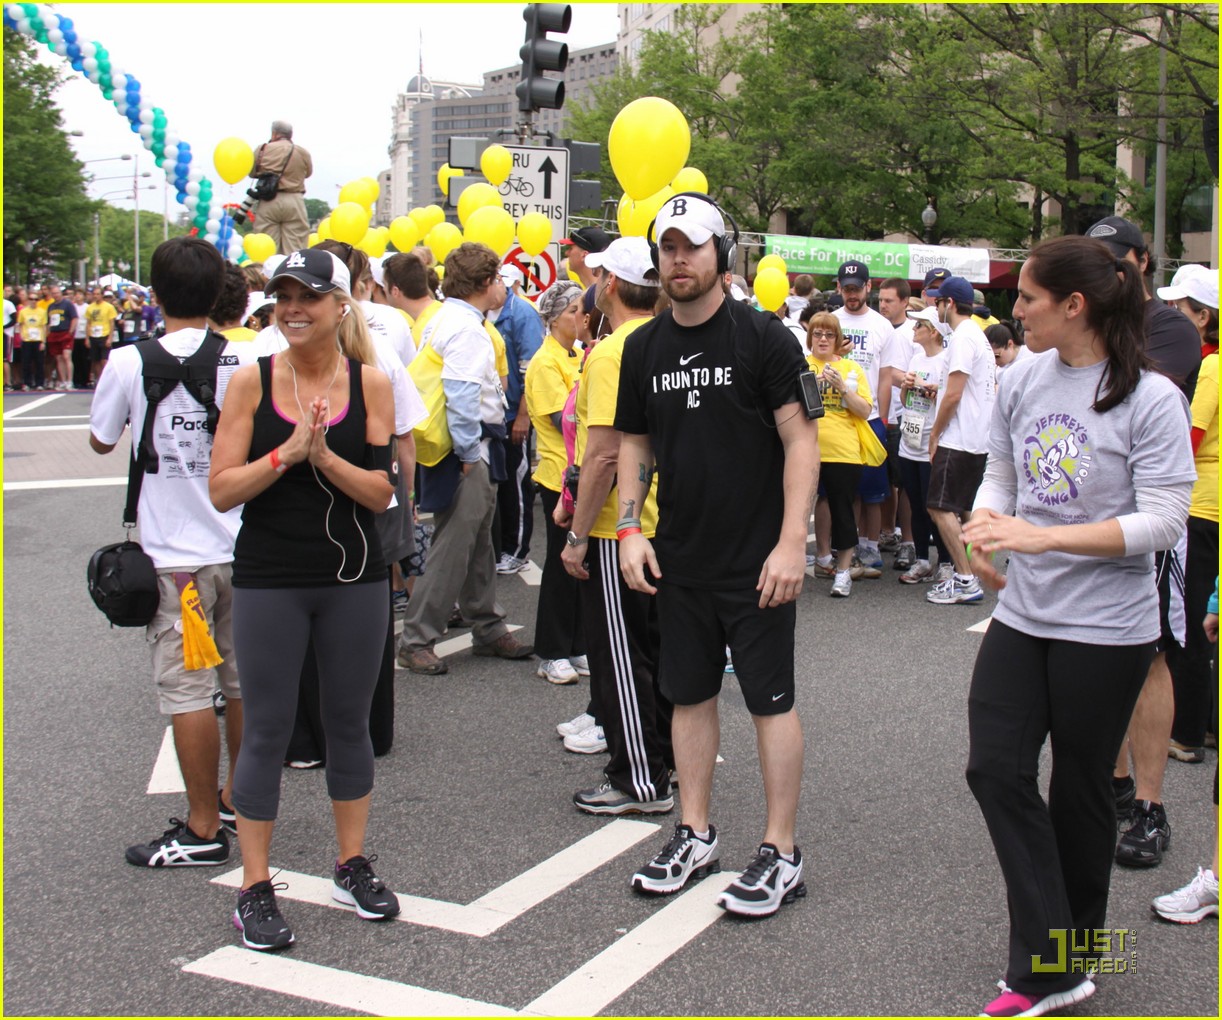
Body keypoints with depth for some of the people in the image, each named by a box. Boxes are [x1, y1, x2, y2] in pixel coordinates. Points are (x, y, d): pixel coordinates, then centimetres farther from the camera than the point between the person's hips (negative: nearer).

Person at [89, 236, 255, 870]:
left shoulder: (130, 362, -11)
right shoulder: (249, 361, -4)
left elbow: (100, 441, 5)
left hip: (176, 553, -4)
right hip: (244, 544, 4)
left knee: (187, 691, 2)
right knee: (244, 681, 15)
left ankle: (203, 829, 9)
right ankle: (240, 799, 29)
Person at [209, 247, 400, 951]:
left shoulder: (370, 383, -1)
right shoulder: (253, 382, -3)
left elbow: (382, 491, -7)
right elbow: (222, 491, -7)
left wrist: (323, 455, -21)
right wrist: (286, 452, -19)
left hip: (354, 578, 1)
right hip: (269, 581, -1)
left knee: (350, 720, 13)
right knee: (268, 730, 4)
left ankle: (353, 865, 29)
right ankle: (256, 888, 15)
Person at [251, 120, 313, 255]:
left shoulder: (263, 149, 1)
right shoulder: (302, 153, 3)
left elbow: (252, 172, 10)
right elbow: (308, 173, 15)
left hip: (268, 202, 0)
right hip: (294, 202, 0)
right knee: (294, 249, 0)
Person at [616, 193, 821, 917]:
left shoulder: (762, 336, -9)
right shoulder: (645, 348, 7)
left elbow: (801, 438, -11)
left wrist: (791, 541, -18)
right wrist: (631, 529, 2)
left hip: (756, 560, -5)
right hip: (680, 558, 5)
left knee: (771, 700, 2)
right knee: (691, 693, 13)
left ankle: (781, 854, 12)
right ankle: (696, 835, 27)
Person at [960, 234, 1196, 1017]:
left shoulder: (1151, 398, -15)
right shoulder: (1025, 380, 2)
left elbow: (1163, 523, -18)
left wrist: (1041, 536, -26)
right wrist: (985, 528, -8)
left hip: (1105, 627, -5)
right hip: (1023, 614, 5)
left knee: (1079, 789, 9)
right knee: (996, 769, -2)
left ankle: (1072, 954, 30)